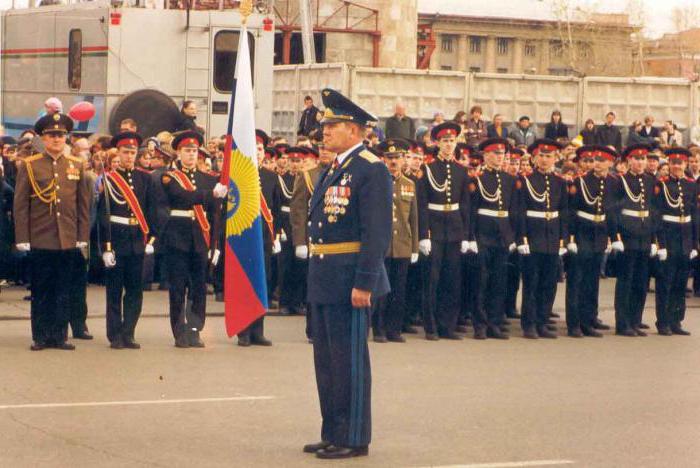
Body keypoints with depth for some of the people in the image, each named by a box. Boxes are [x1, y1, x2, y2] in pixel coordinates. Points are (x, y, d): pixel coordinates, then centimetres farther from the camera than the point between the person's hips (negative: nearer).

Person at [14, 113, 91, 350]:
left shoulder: (77, 166, 9)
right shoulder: (29, 166, 1)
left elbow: (84, 205, 11)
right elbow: (20, 205, 0)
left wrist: (83, 237, 6)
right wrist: (22, 239, -5)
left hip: (68, 241, 2)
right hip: (40, 240, -2)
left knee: (64, 292, 5)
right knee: (40, 292, 3)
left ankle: (60, 336, 12)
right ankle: (41, 337, 10)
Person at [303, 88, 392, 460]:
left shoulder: (371, 170, -13)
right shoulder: (333, 171, 16)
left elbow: (377, 231, -18)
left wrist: (364, 283, -22)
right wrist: (316, 274, 18)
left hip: (349, 280, -9)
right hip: (323, 279, 9)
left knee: (349, 360, -3)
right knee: (326, 359, 14)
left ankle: (353, 438, 5)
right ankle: (332, 433, 23)